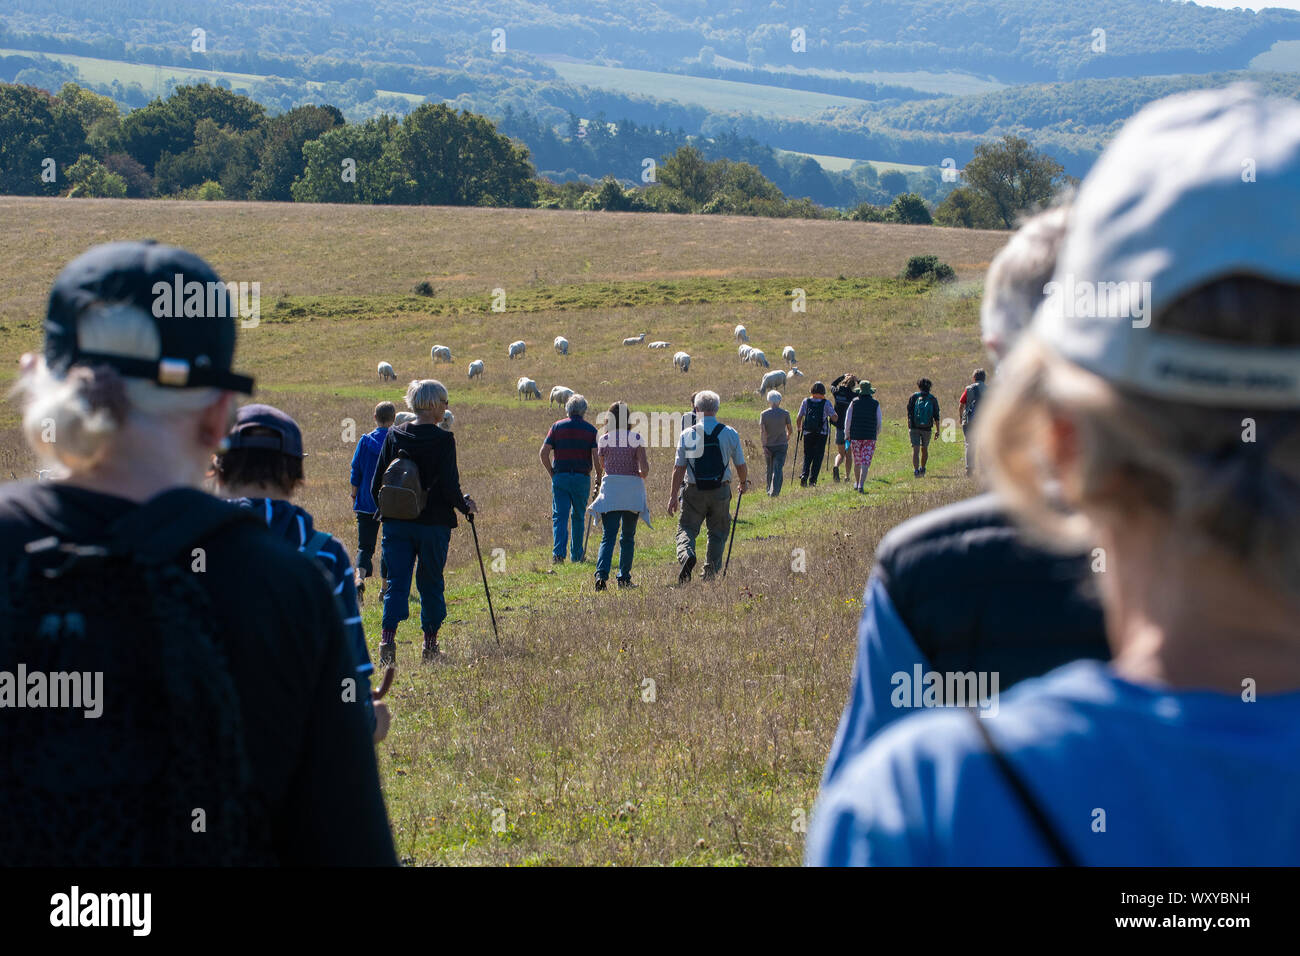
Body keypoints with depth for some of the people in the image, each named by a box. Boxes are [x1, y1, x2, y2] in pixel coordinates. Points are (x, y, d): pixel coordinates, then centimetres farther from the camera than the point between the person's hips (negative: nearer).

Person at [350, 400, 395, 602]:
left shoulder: (365, 441, -2)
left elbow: (356, 473, 1)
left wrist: (354, 498, 11)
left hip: (367, 502, 0)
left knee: (365, 546, 0)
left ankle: (360, 578, -26)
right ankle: (385, 587, 17)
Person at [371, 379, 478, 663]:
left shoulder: (394, 435, 2)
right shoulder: (443, 440, -11)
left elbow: (376, 484, 5)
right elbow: (450, 487, -13)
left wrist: (387, 511, 20)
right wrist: (466, 505, 7)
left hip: (396, 523, 3)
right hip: (433, 523, -3)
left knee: (397, 581, 2)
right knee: (431, 583, 11)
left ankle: (387, 638, -17)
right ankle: (430, 645, 16)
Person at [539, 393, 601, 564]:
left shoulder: (557, 427, 4)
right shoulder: (590, 430, 1)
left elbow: (543, 453, -3)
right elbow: (597, 457, -8)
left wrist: (552, 473, 7)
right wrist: (599, 478, 6)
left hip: (560, 477, 0)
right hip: (582, 478, 0)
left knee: (560, 516, -2)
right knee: (578, 517, 15)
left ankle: (558, 553, -18)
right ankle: (577, 555, 20)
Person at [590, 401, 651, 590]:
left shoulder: (604, 440, -1)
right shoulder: (636, 438, -5)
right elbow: (644, 467, -11)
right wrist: (642, 474, 11)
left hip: (610, 487, 0)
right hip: (633, 489, 0)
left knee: (608, 536, -3)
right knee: (628, 537, 14)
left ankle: (601, 574, -22)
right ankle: (624, 577, 16)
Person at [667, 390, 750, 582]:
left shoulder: (687, 435, -6)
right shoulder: (729, 433, -4)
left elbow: (679, 467, -6)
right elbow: (740, 464, 4)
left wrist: (673, 495, 0)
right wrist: (744, 483, 24)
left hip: (693, 491, -1)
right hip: (720, 490, 1)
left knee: (686, 528, 7)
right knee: (718, 532, 15)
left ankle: (686, 554, -21)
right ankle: (711, 570, 9)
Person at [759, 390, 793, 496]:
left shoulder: (763, 414, -2)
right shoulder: (785, 414, -3)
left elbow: (762, 431, -11)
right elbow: (790, 430, 4)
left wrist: (764, 446, -13)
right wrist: (787, 438, 25)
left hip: (768, 445, 1)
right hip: (781, 444, -1)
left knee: (770, 469, 15)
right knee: (778, 468, -5)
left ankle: (769, 490, 24)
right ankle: (774, 490, -18)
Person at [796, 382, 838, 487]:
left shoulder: (806, 402, -1)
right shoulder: (826, 403, -6)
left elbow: (799, 417, 1)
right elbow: (835, 419, -7)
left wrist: (799, 428, 18)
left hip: (807, 433, 2)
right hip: (821, 434, -2)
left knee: (807, 456, 12)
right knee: (818, 457, 6)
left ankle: (804, 475, -9)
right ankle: (812, 480, 1)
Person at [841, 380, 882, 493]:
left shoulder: (854, 403, 0)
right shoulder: (875, 404, 0)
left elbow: (848, 420, -1)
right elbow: (880, 422, 3)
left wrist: (847, 434, 11)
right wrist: (876, 434, 20)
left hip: (855, 436, 1)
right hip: (870, 437, -1)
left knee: (857, 461, 18)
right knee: (865, 462, -5)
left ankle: (857, 482, 33)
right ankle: (861, 485, -18)